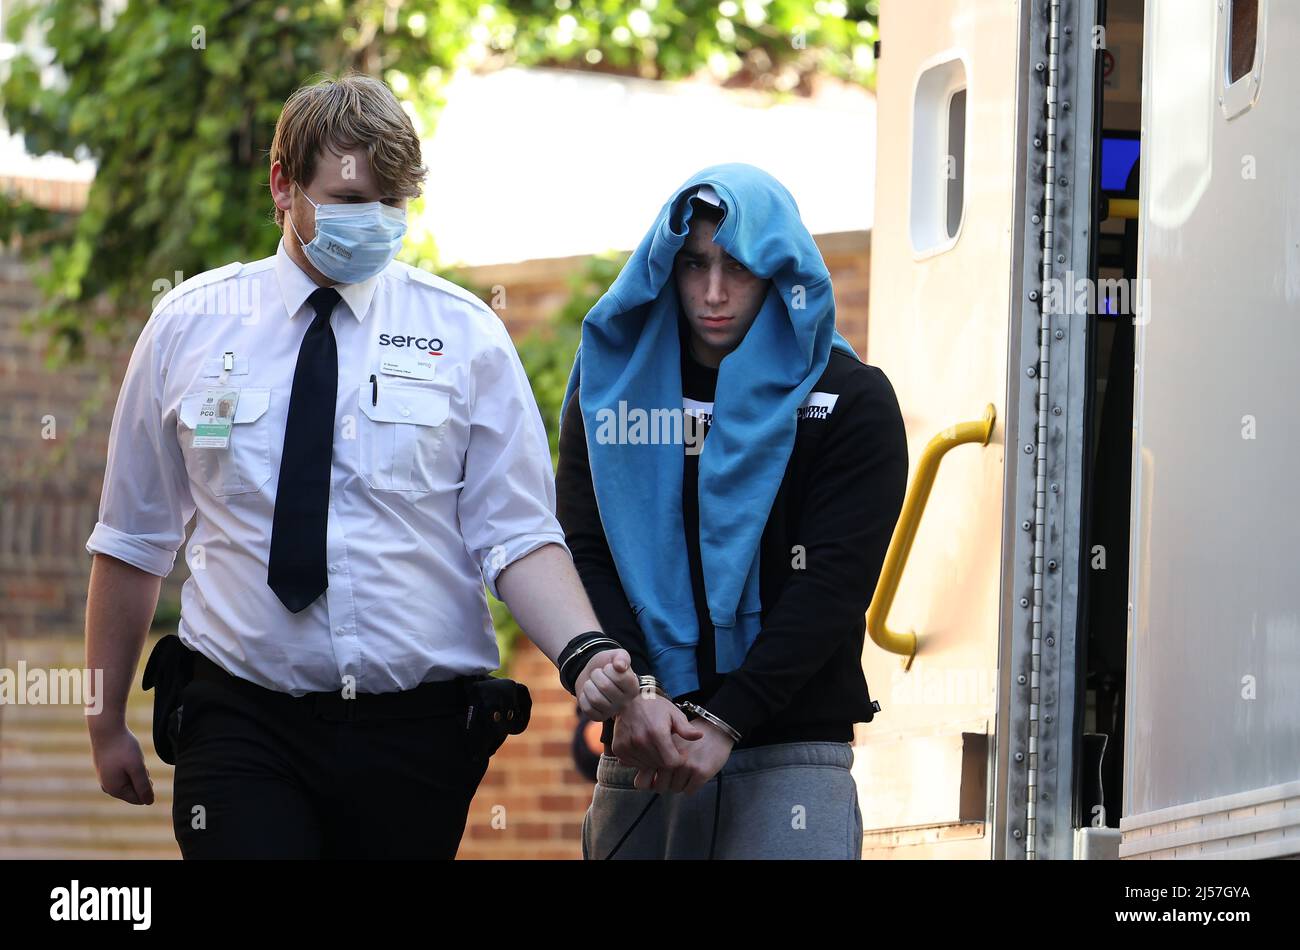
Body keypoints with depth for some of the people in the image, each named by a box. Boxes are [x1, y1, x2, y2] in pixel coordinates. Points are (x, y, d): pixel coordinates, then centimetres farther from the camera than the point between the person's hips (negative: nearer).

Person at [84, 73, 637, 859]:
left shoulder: (465, 335, 3)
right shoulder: (187, 327, 5)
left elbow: (519, 536, -3)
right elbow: (135, 540, 11)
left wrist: (585, 652, -21)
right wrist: (107, 722, 13)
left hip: (418, 731, 0)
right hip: (242, 727, 0)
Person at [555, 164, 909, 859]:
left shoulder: (851, 402, 4)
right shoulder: (610, 385, 12)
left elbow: (833, 585, -5)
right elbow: (584, 557, 2)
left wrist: (725, 721, -15)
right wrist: (631, 692, -15)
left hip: (792, 759, -3)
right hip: (641, 753, 3)